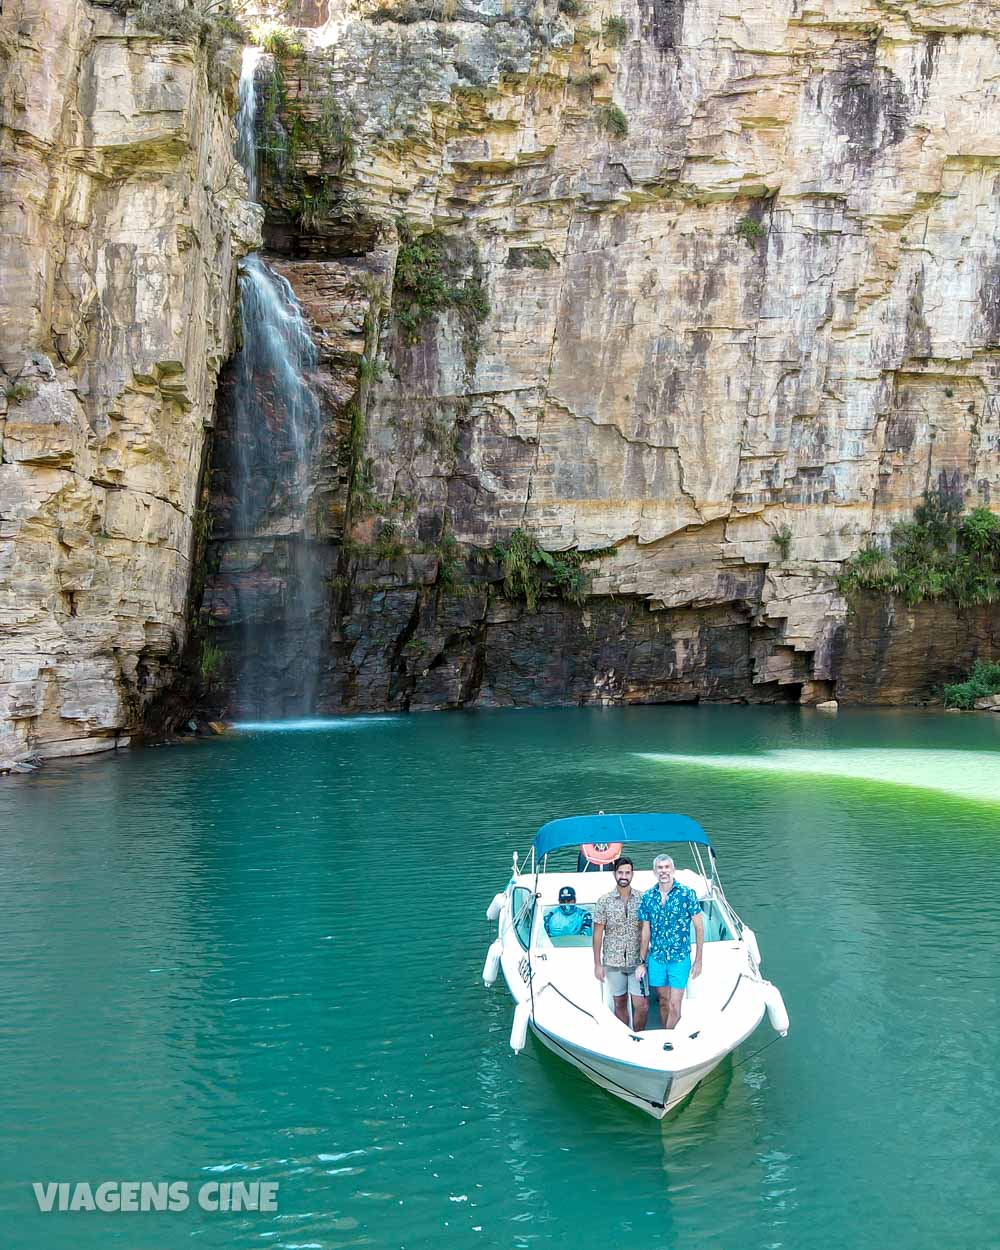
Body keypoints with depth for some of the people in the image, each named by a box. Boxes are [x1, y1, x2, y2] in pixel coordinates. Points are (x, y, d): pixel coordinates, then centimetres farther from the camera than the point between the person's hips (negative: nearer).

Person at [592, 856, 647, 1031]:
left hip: (637, 961, 0)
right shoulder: (604, 901, -3)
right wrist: (597, 964, -2)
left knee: (642, 1006, -4)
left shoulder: (642, 899, -1)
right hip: (613, 962, 0)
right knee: (620, 1004, 11)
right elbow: (598, 933, 0)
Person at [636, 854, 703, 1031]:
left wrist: (698, 960, -4)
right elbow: (645, 932, 8)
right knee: (663, 1002, 14)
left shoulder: (687, 894, -8)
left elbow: (699, 927, -4)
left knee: (674, 1005, -5)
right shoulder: (648, 897, 1)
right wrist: (642, 962, 7)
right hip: (656, 959, 3)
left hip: (680, 959, -3)